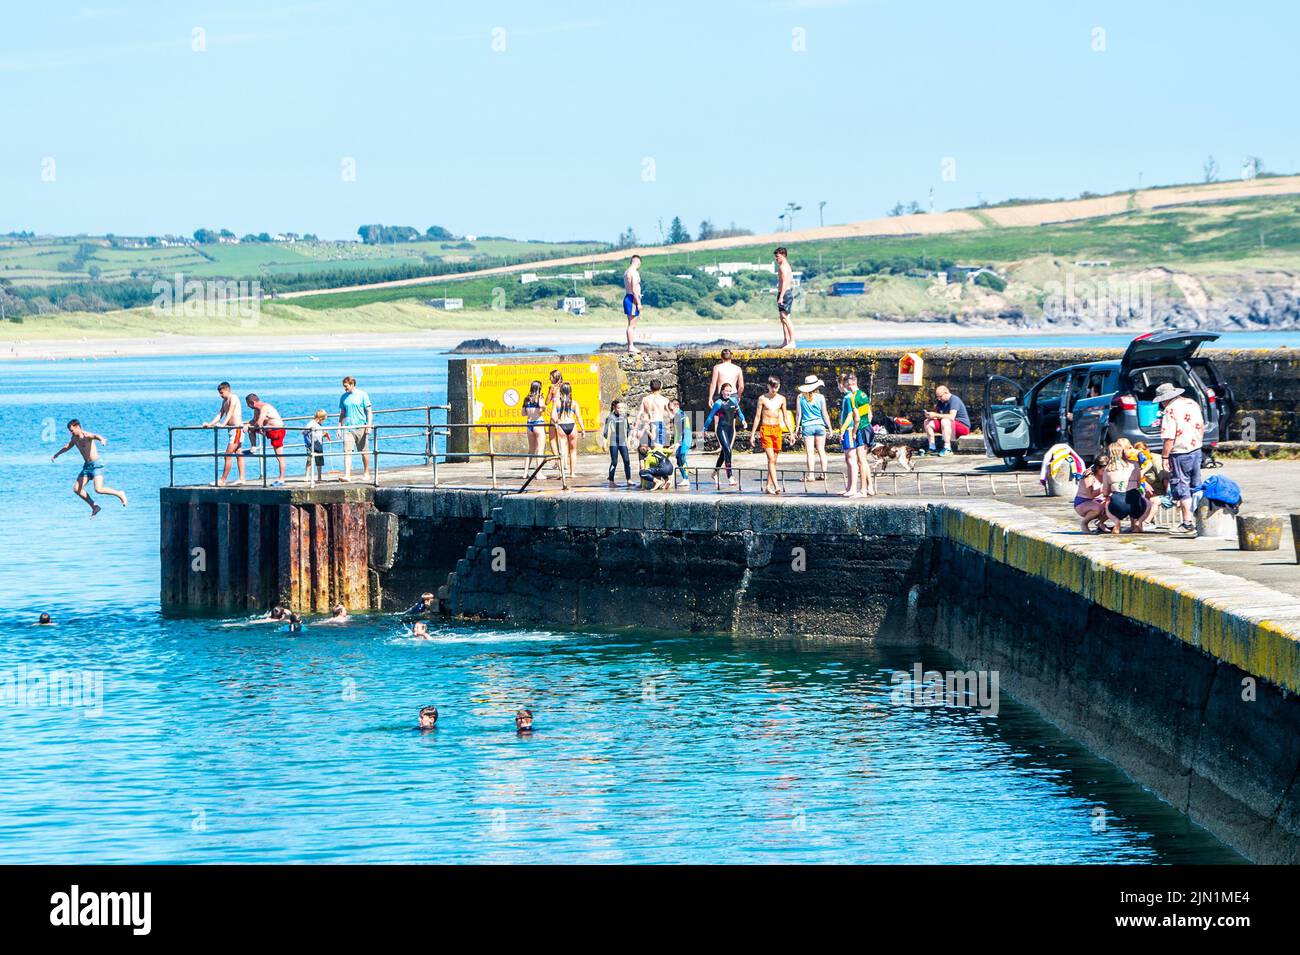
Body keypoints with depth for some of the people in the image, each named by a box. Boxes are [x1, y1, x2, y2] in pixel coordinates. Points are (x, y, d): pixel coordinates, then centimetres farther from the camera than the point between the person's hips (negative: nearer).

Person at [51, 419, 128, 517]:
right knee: (76, 489, 1)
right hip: (87, 466, 9)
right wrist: (56, 454, 45)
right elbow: (67, 447, 32)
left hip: (96, 465, -9)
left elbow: (96, 436, -39)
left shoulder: (87, 435, -16)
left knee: (98, 489, -23)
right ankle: (95, 507, 10)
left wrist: (102, 439, -63)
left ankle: (119, 494, 0)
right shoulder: (74, 438, 10)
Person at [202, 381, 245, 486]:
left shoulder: (233, 398, -11)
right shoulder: (224, 401, 17)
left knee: (228, 455, -9)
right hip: (233, 429, 10)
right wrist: (210, 424, 6)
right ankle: (241, 478, 14)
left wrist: (223, 424, -36)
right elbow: (220, 414, 16)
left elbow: (230, 413, -24)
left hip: (237, 428, -10)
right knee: (238, 454, 11)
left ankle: (222, 480, -8)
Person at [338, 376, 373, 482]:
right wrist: (339, 427, 11)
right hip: (347, 427, 3)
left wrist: (369, 425, -10)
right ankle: (347, 475, -16)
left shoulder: (362, 395, -1)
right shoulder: (343, 397, 11)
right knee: (347, 451, -10)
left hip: (361, 427, -3)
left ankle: (366, 473, 21)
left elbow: (369, 411, 0)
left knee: (363, 452, 6)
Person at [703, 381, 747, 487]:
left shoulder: (733, 401, 10)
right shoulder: (718, 403, -3)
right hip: (722, 429, -6)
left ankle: (715, 473, 31)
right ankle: (730, 477, -19)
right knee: (727, 451, -17)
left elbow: (739, 413, 19)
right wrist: (704, 429, 7)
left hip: (731, 429, 6)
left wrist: (743, 421, -1)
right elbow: (710, 417, 3)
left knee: (724, 452, 13)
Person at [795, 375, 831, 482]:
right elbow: (825, 414, 1)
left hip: (807, 426, -1)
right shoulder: (820, 397, -2)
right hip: (820, 425, 1)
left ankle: (811, 474, -6)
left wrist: (797, 428, 6)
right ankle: (824, 473, 10)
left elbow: (798, 414, 0)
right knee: (821, 450, 9)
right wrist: (829, 427, 10)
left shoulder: (801, 397, -2)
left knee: (810, 452, -2)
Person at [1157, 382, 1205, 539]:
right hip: (1196, 449, 8)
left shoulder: (1170, 410, -17)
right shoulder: (1193, 403, 8)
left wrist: (1165, 456, -15)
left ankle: (1188, 524, -4)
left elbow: (1169, 438, -21)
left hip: (1180, 453, -8)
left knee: (1182, 488, -2)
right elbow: (1201, 427, 16)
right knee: (1195, 487, 16)